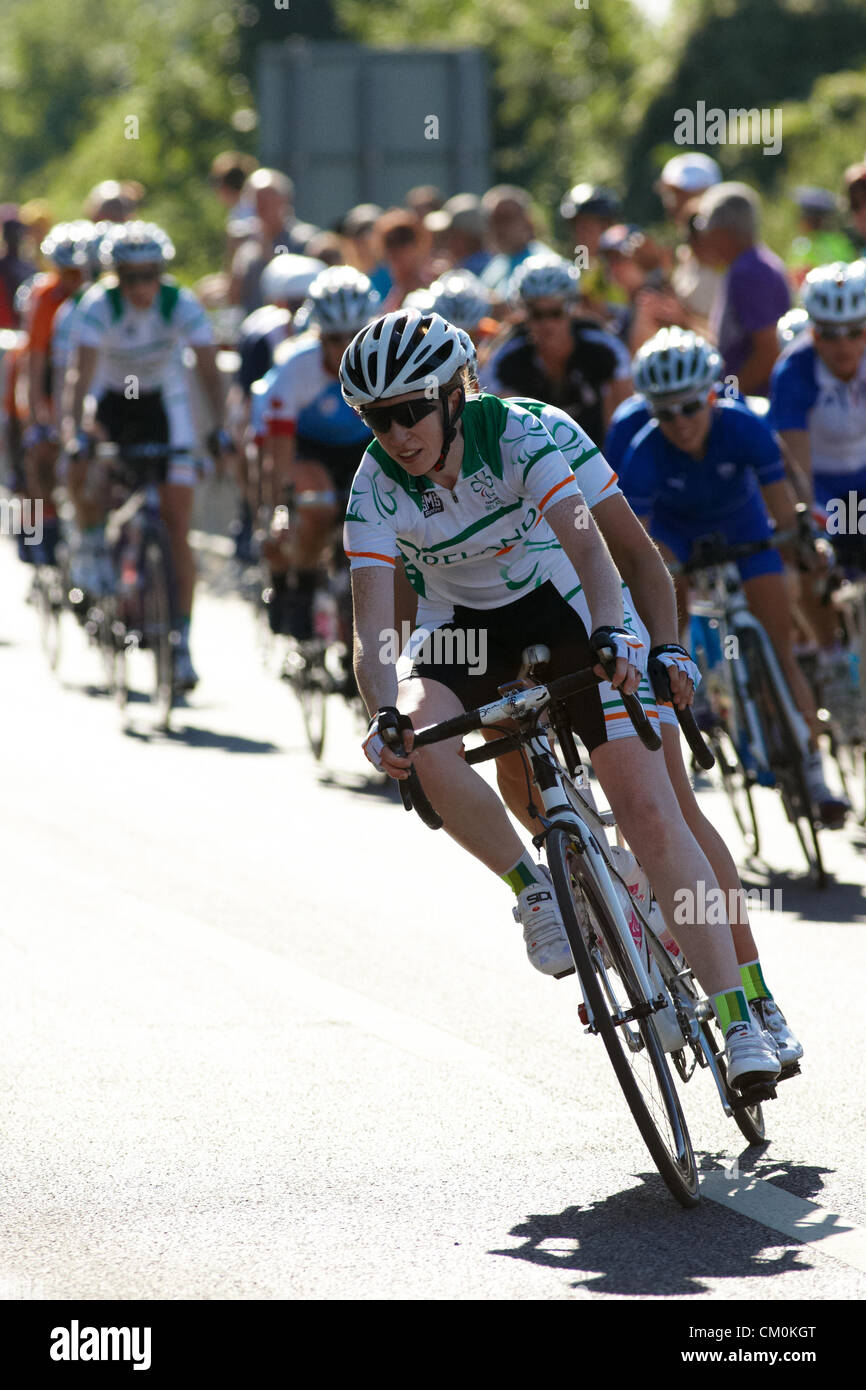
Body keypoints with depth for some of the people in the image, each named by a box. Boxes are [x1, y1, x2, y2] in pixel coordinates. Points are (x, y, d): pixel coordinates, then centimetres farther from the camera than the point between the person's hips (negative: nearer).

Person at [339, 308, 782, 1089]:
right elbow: (371, 629, -27)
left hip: (562, 611, -2)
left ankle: (738, 1018, -11)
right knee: (423, 742, -33)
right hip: (462, 634, 2)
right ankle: (532, 888, -11)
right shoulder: (377, 490, -20)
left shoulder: (513, 435, -25)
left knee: (650, 812, -14)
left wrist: (611, 631, -55)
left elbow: (582, 535, -38)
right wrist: (385, 717, -46)